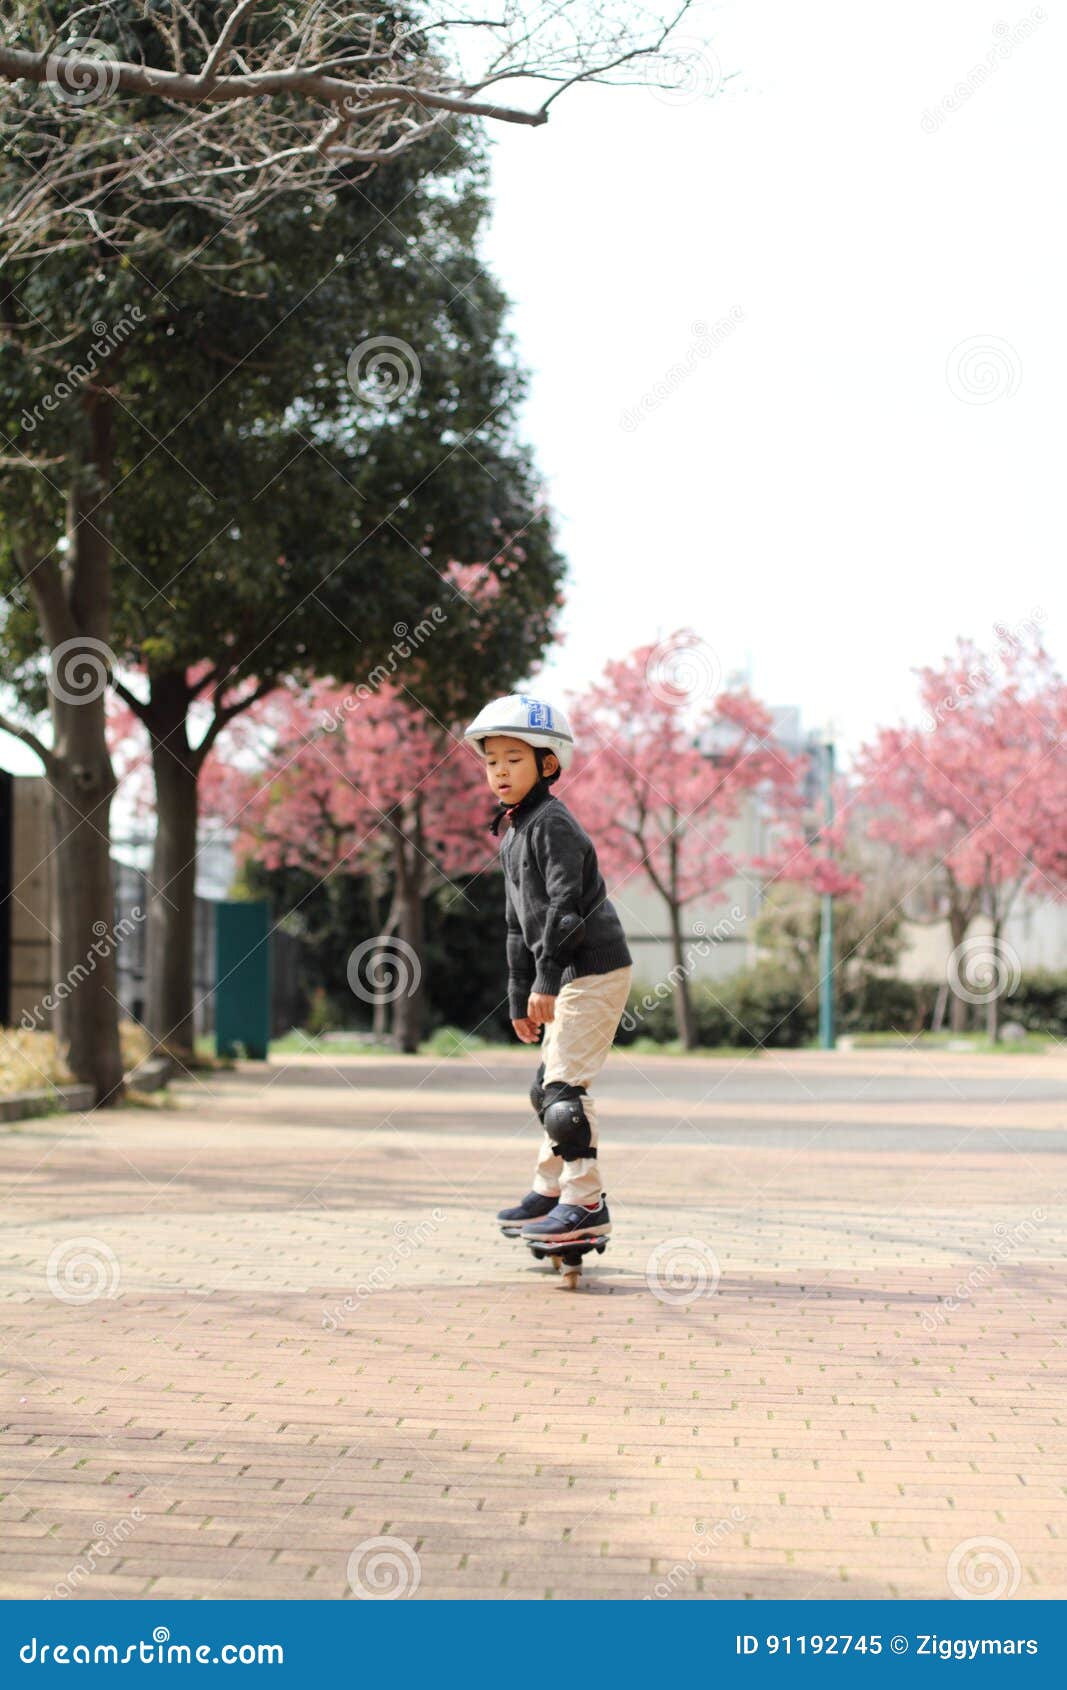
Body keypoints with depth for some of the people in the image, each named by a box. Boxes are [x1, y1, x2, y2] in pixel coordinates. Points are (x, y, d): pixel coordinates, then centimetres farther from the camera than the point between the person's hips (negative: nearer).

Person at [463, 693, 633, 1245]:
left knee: (564, 1085, -13)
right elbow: (520, 922, 22)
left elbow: (566, 904, -21)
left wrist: (546, 979, -23)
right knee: (549, 1085, 16)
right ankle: (551, 1190, 27)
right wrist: (520, 996, 21)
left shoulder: (552, 823, -13)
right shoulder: (512, 832, 17)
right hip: (570, 976, 10)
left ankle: (586, 1203, -9)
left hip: (595, 968, -10)